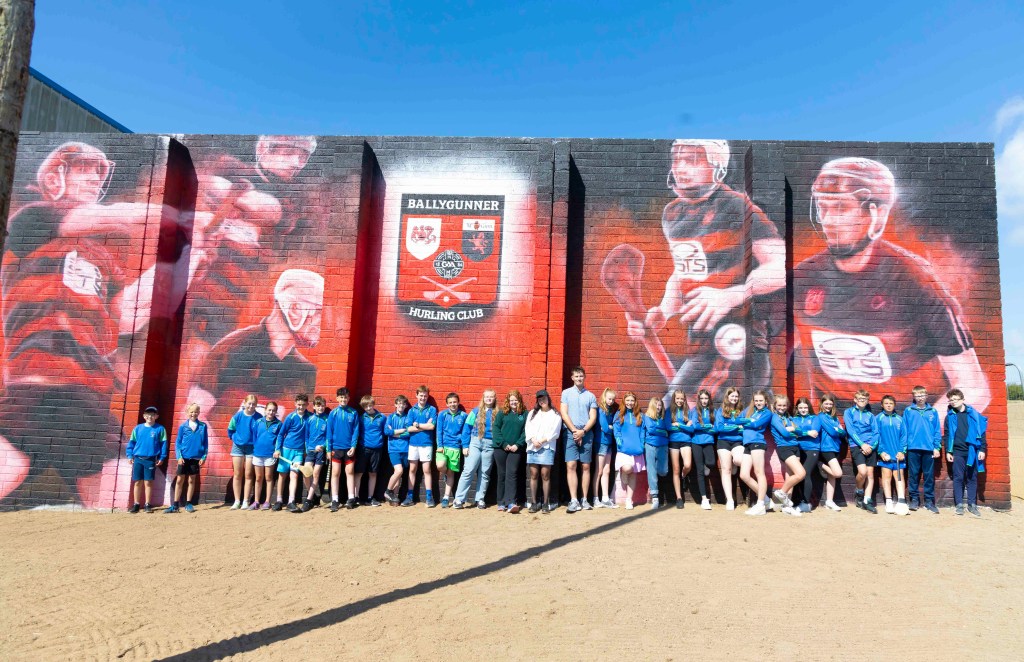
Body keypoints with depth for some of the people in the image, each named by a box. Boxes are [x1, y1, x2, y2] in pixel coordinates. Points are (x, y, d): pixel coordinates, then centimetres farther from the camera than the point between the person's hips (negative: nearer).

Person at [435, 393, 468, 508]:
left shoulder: (464, 416, 6)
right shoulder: (442, 414, 5)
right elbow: (439, 431, 2)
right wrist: (439, 446, -8)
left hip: (455, 448, 1)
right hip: (443, 446, -1)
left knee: (451, 472, 3)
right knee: (440, 466, -24)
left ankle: (446, 498, 12)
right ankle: (443, 475, 12)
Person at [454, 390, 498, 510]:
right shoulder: (476, 411, 3)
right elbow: (467, 428, 2)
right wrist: (465, 446, -4)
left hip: (490, 445, 1)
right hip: (475, 443, -1)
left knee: (485, 473, 7)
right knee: (468, 470, -6)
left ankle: (480, 499, 15)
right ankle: (459, 499, -3)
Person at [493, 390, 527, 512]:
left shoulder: (525, 414, 5)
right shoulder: (502, 413, 5)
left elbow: (525, 431, 1)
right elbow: (495, 428, 0)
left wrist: (518, 445, -10)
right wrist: (504, 444, -9)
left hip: (515, 449, -1)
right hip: (501, 448, 1)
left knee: (512, 474, -8)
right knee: (501, 474, 5)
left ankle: (511, 503, -13)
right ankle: (501, 503, 11)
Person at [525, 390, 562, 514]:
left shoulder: (555, 415, 9)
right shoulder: (532, 413, 20)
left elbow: (554, 432, -2)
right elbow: (528, 429, 8)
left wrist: (542, 440, -11)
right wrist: (533, 440, -10)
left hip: (547, 447, -3)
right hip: (532, 446, 3)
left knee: (545, 474, -5)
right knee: (534, 474, 1)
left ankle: (546, 503, 0)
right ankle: (534, 503, 5)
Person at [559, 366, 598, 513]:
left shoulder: (590, 396, 11)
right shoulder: (566, 393, 8)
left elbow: (593, 418, 4)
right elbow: (564, 414, 0)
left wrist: (582, 431, -9)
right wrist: (574, 431, -8)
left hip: (586, 434, 2)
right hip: (570, 434, -2)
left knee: (586, 467, 3)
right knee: (571, 466, -9)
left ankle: (584, 500, 9)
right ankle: (574, 501, -10)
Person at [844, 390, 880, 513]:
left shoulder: (870, 415, 15)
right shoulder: (849, 412, 7)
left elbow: (876, 433, 6)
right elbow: (850, 430, -4)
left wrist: (871, 445, -11)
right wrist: (862, 444, -14)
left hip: (870, 447, 4)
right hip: (856, 446, -3)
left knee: (870, 473, 0)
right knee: (862, 471, -18)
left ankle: (867, 501, 6)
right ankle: (859, 493, 8)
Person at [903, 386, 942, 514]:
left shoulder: (933, 411, 6)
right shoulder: (908, 411, 2)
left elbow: (937, 430, 5)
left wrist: (936, 447, -1)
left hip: (929, 448, 1)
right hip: (913, 448, -1)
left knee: (929, 476, 6)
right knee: (913, 475, 5)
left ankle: (929, 501, 14)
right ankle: (914, 499, 14)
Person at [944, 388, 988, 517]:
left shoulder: (973, 414, 4)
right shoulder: (950, 416, 6)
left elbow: (981, 432, 4)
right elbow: (947, 435, 8)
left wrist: (982, 449, -2)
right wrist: (948, 451, 3)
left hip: (972, 451, 0)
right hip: (957, 452, 0)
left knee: (972, 478, 6)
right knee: (958, 478, 0)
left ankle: (972, 504, 14)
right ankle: (959, 504, 5)